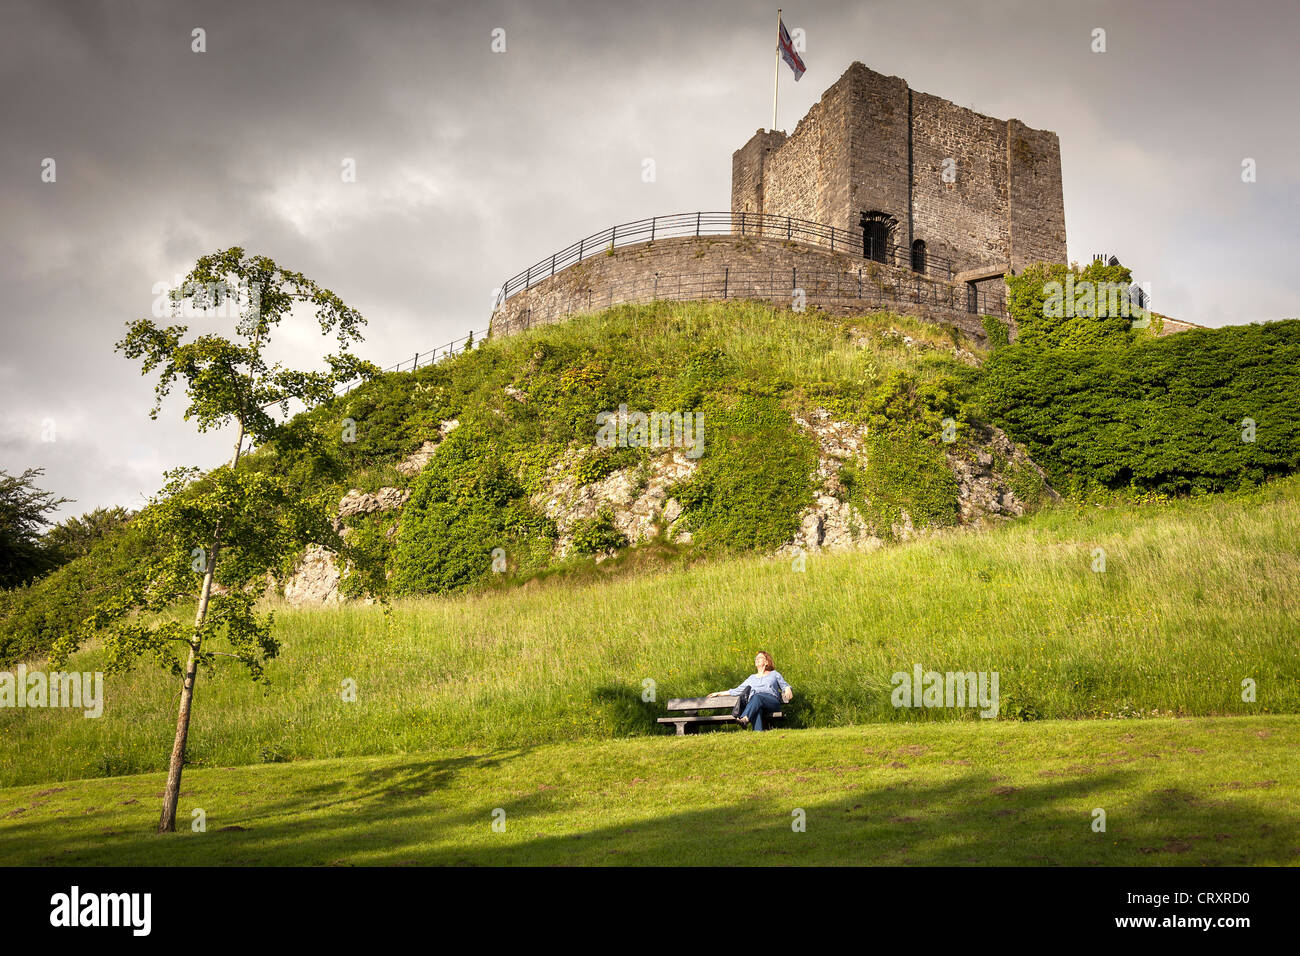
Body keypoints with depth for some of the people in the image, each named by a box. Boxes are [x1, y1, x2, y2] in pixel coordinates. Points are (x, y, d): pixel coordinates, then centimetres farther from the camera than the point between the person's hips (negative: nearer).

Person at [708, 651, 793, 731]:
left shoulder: (774, 674, 30)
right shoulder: (752, 678, 36)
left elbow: (784, 686, 25)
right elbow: (737, 691, 34)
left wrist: (788, 690, -1)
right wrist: (719, 693, 31)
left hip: (772, 700, -2)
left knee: (757, 696, -39)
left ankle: (744, 719, -60)